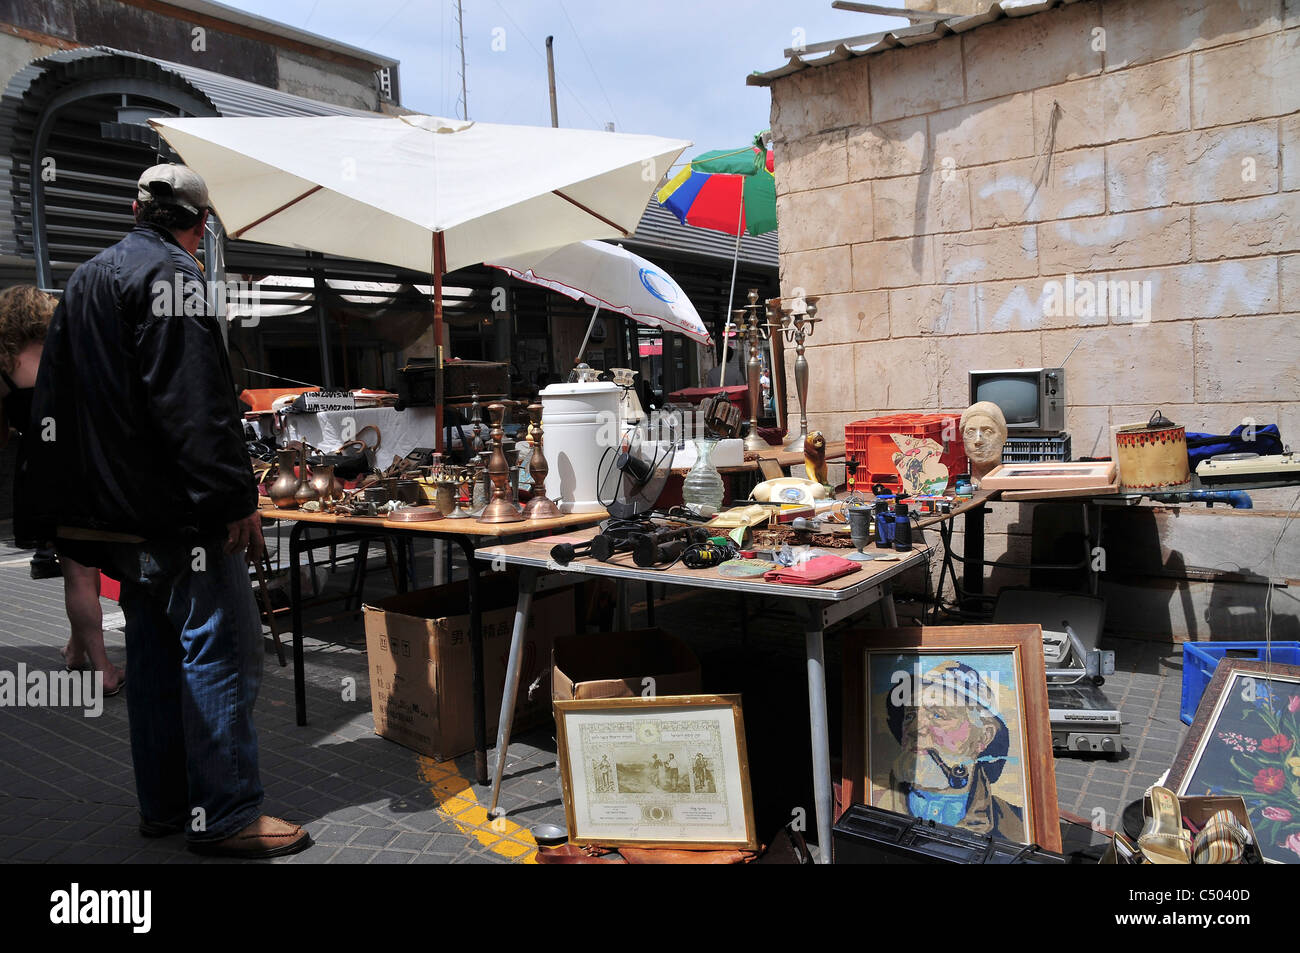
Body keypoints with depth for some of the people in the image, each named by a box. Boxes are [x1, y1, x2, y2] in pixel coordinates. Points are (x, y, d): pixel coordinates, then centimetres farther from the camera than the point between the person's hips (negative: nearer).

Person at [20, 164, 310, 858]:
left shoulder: (84, 280, 20)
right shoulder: (171, 272, -10)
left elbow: (53, 401, 22)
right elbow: (196, 402, -22)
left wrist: (63, 502, 24)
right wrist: (235, 499, -21)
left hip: (119, 511, 10)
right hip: (179, 513, -9)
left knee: (156, 655, 14)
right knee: (221, 649, -5)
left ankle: (163, 805, 22)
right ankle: (224, 815, -2)